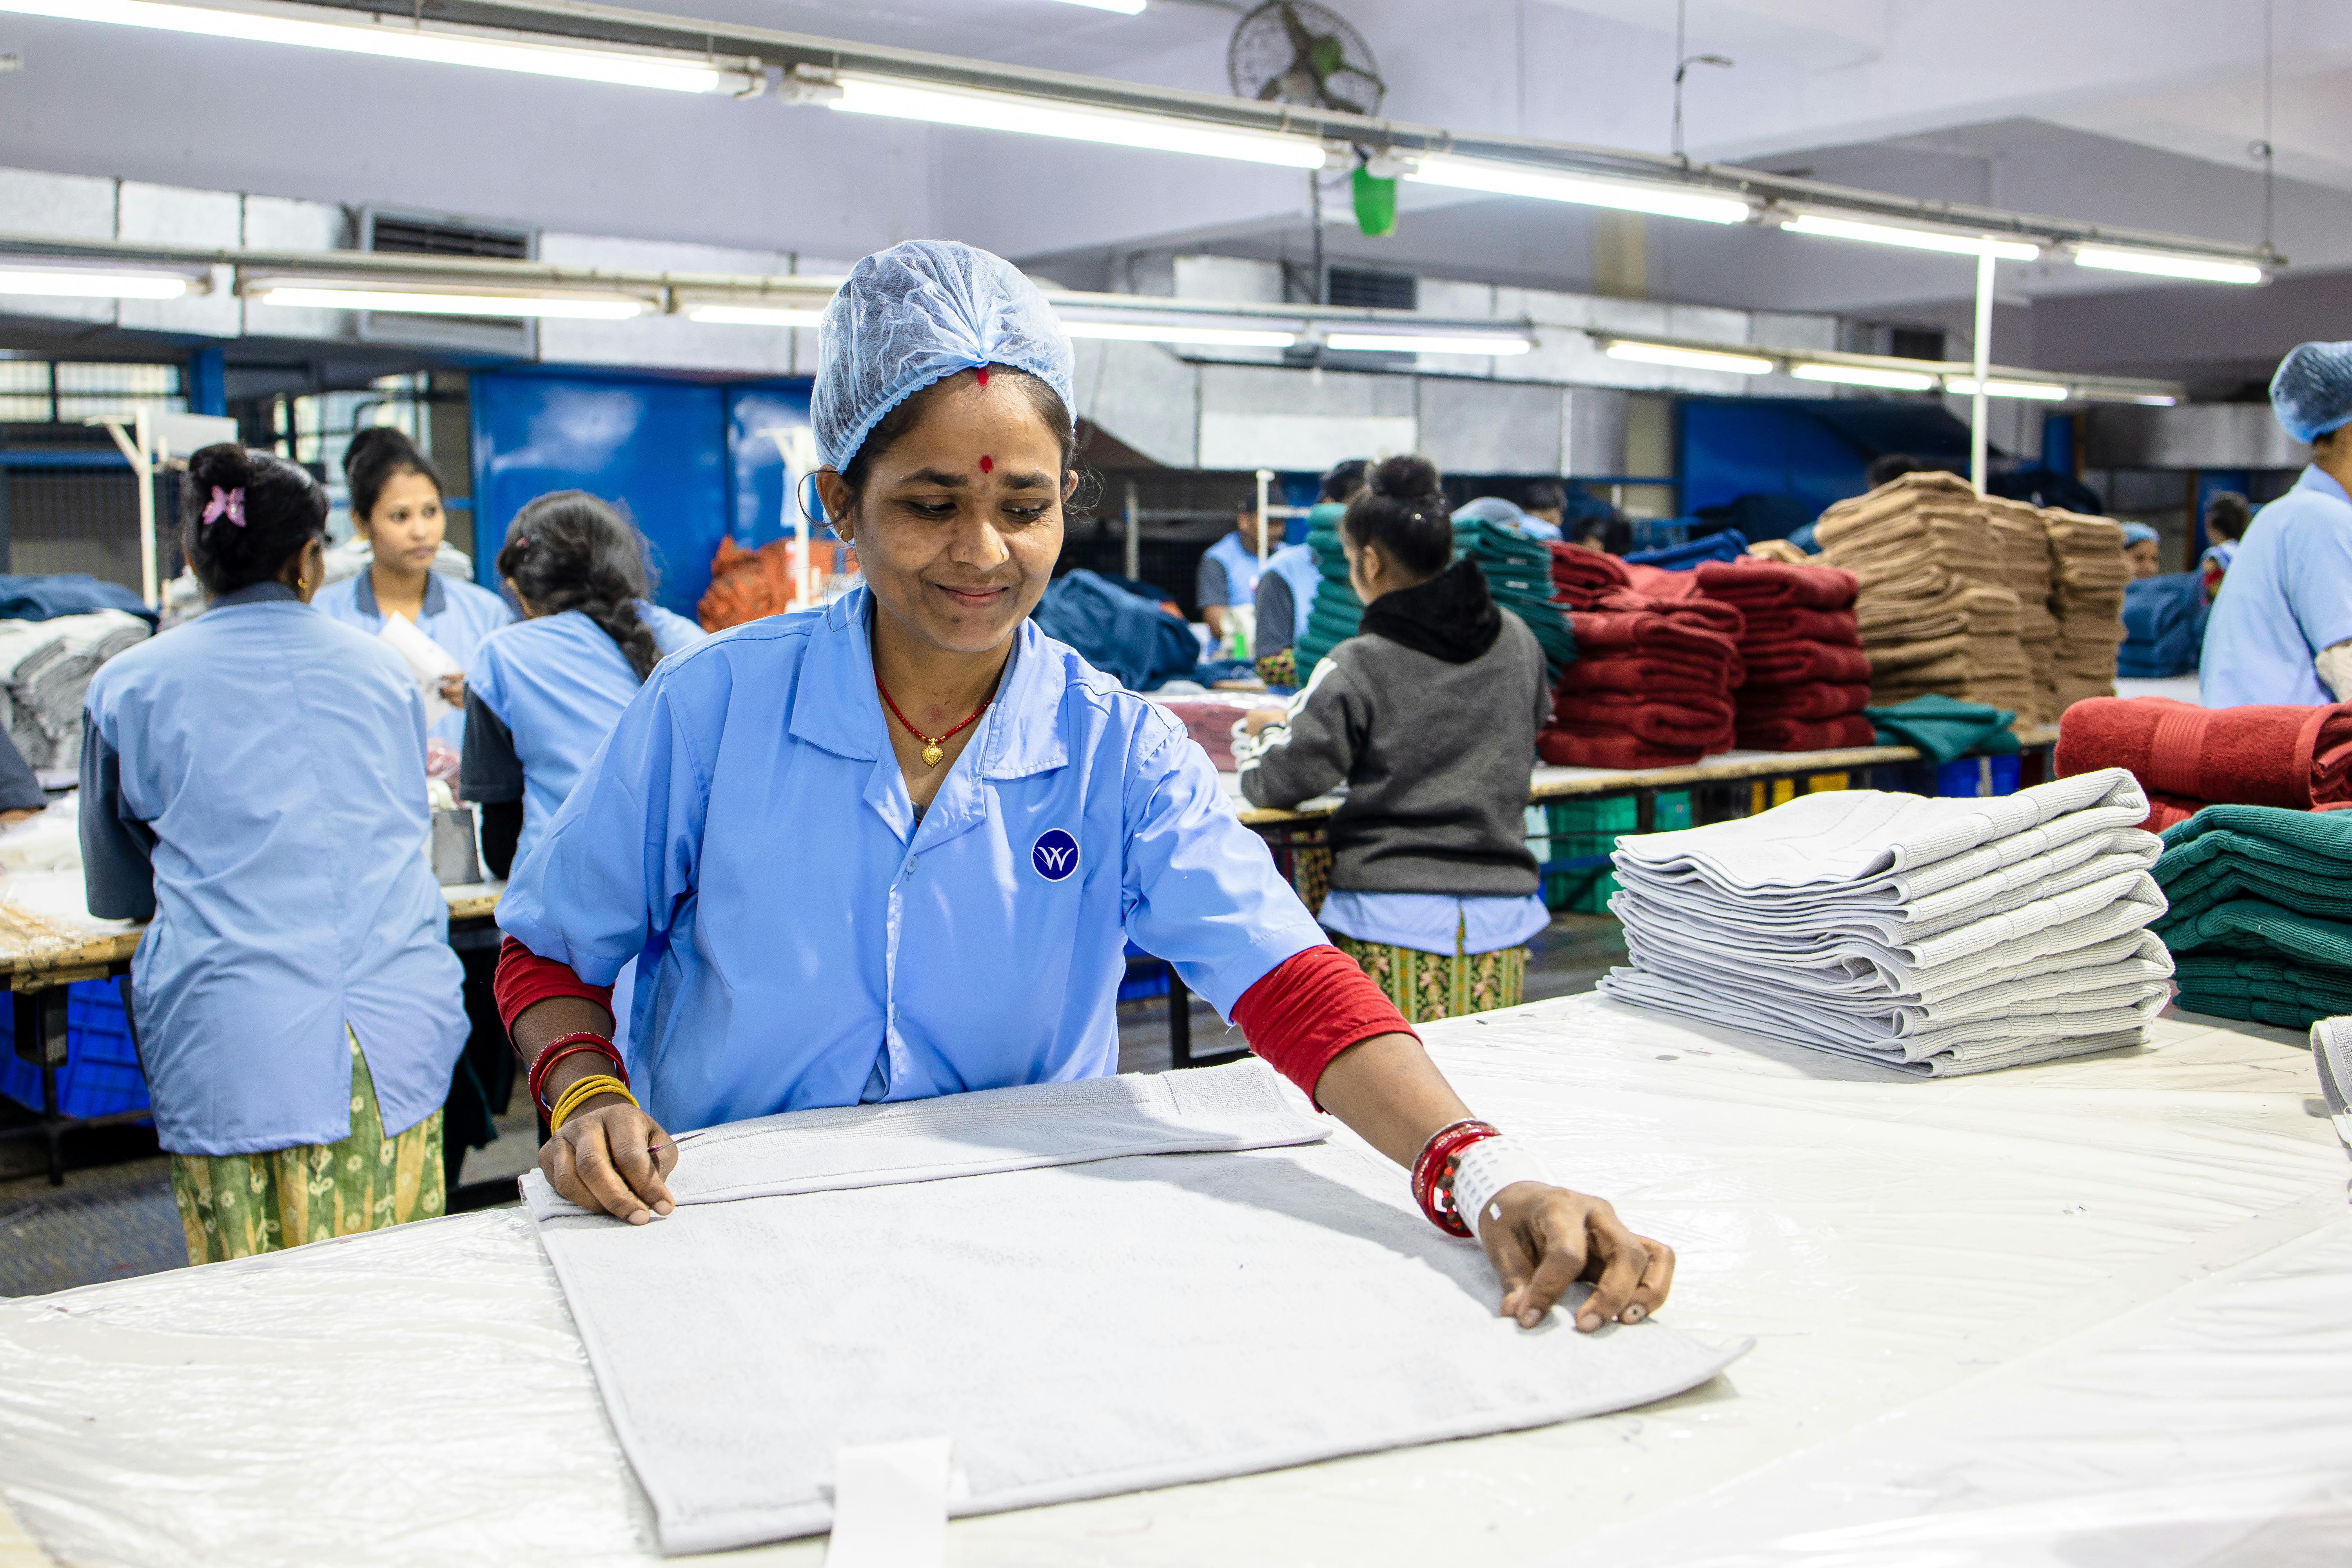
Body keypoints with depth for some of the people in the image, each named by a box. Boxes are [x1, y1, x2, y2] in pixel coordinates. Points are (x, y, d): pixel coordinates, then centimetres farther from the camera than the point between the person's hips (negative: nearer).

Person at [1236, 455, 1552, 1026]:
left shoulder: (1358, 668, -10)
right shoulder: (1519, 642, 5)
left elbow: (1277, 784, -5)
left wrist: (1263, 732, 18)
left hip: (1392, 916, -4)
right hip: (1503, 917, 5)